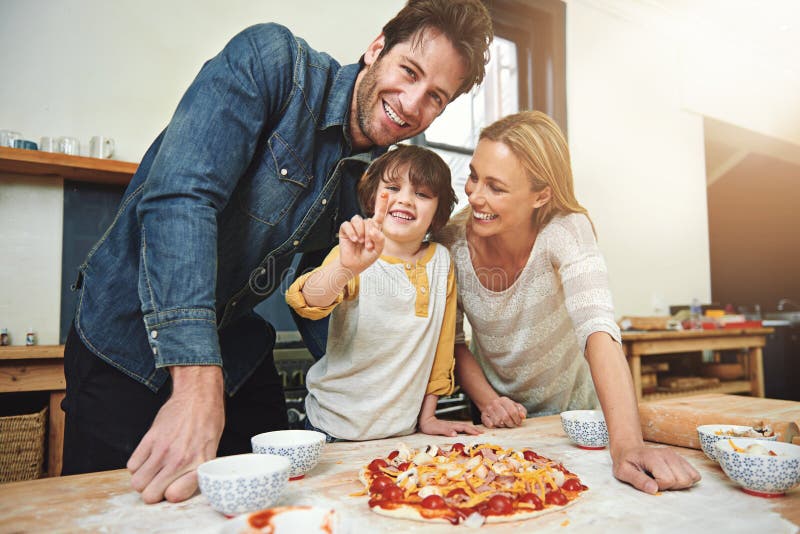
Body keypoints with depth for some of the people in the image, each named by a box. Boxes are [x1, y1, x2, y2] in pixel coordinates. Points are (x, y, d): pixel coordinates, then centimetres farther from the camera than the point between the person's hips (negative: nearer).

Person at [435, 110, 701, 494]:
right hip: (496, 416, 1)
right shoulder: (452, 242, -18)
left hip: (569, 410, -1)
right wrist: (486, 400, -21)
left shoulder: (565, 232, -24)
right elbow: (452, 340, -7)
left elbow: (597, 330, -36)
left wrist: (627, 446, -46)